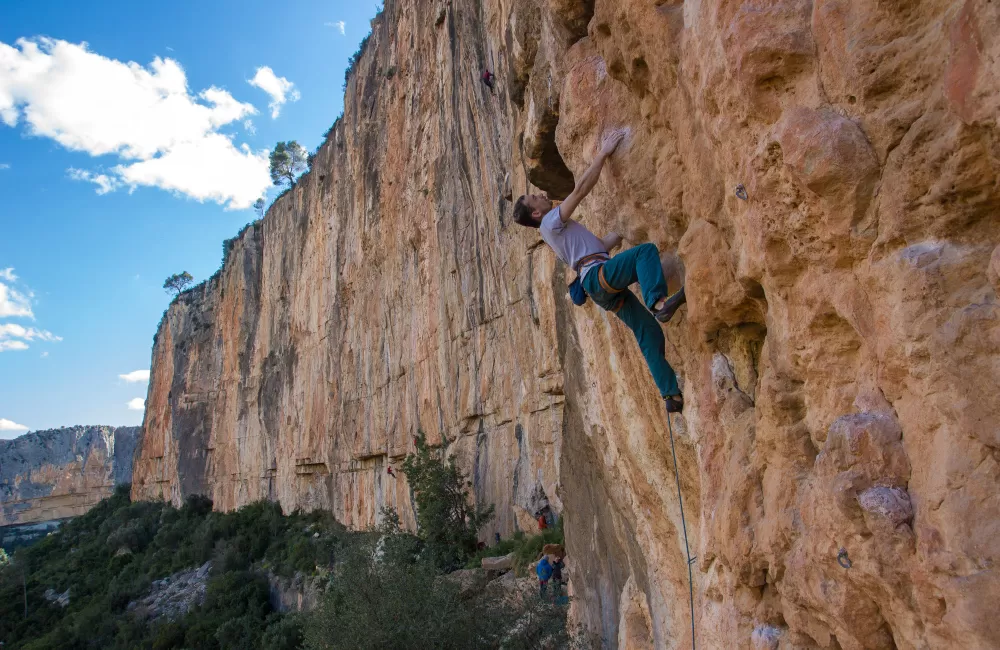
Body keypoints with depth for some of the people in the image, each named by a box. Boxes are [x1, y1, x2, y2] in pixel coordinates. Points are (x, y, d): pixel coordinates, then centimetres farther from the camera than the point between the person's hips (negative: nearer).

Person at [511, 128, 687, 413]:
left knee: (650, 334, 0)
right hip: (599, 274, -8)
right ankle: (658, 303, -46)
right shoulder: (551, 222, 5)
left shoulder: (560, 229, 34)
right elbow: (581, 189, -6)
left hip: (607, 290, 8)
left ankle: (672, 396, -2)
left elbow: (603, 245, 34)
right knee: (646, 250, -25)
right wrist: (603, 153, -1)